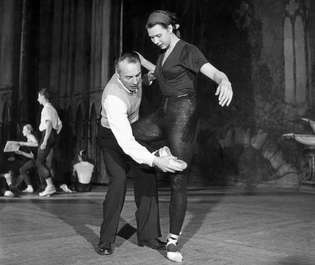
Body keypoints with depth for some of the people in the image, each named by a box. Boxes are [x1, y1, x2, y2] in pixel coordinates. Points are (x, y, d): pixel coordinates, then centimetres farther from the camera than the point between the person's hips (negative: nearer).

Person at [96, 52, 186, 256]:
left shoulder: (135, 76, -20)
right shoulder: (113, 98, -41)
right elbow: (125, 143, -49)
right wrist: (156, 161, -58)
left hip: (133, 128, 7)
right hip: (113, 135, -6)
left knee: (147, 178, -4)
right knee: (119, 180, -22)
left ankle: (148, 235, 4)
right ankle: (106, 240, -8)